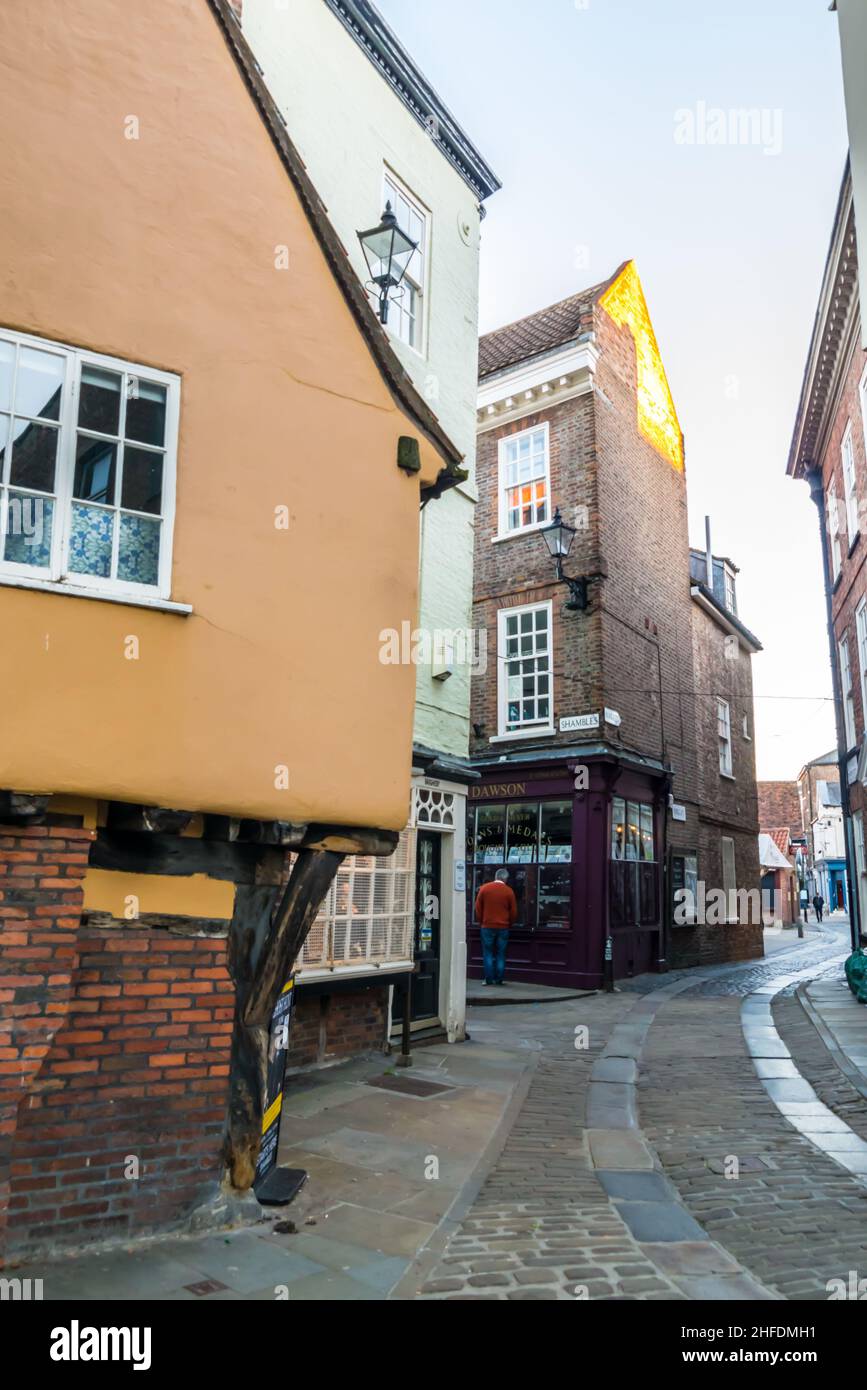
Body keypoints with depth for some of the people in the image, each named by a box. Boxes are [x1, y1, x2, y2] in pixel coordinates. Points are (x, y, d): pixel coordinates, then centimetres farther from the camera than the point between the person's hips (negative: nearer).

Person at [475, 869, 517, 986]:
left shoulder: (484, 888, -2)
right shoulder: (509, 891, -3)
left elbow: (478, 907, 2)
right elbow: (513, 911, 2)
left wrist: (480, 921, 14)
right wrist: (510, 924, 17)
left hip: (487, 926, 0)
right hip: (503, 927, 0)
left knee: (488, 954, 6)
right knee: (501, 954, 8)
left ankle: (489, 979, 3)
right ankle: (499, 979, 8)